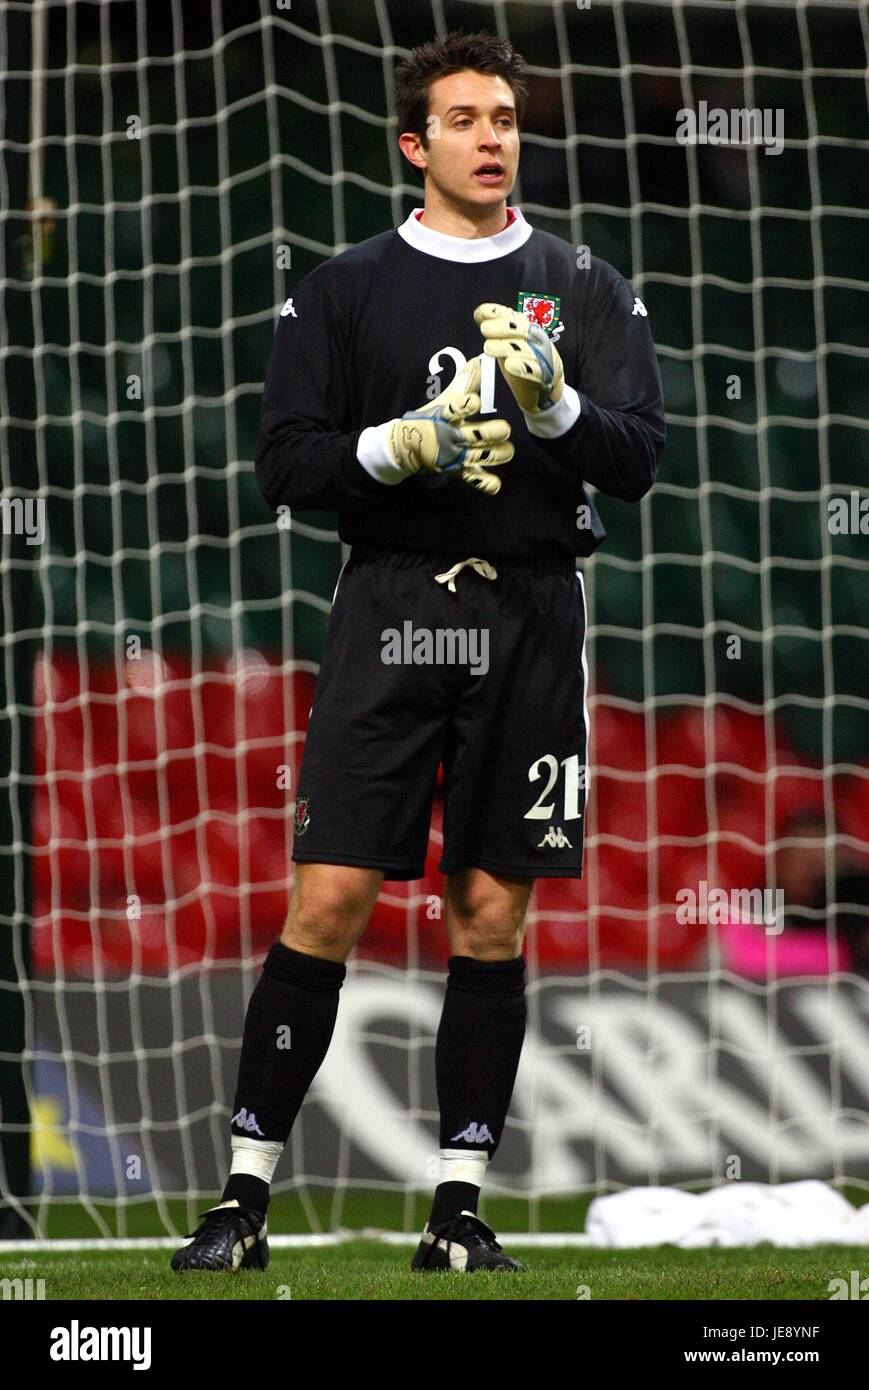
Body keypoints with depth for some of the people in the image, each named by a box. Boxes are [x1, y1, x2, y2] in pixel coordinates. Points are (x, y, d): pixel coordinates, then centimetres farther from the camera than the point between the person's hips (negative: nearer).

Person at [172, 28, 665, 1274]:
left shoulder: (585, 289, 10)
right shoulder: (346, 290, 8)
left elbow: (636, 460, 2)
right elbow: (287, 465, 2)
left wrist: (553, 405, -17)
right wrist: (400, 445, -15)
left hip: (531, 620, 1)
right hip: (390, 609, -1)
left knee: (492, 915, 3)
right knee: (328, 900, -8)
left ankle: (460, 1206, 9)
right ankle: (246, 1195, -4)